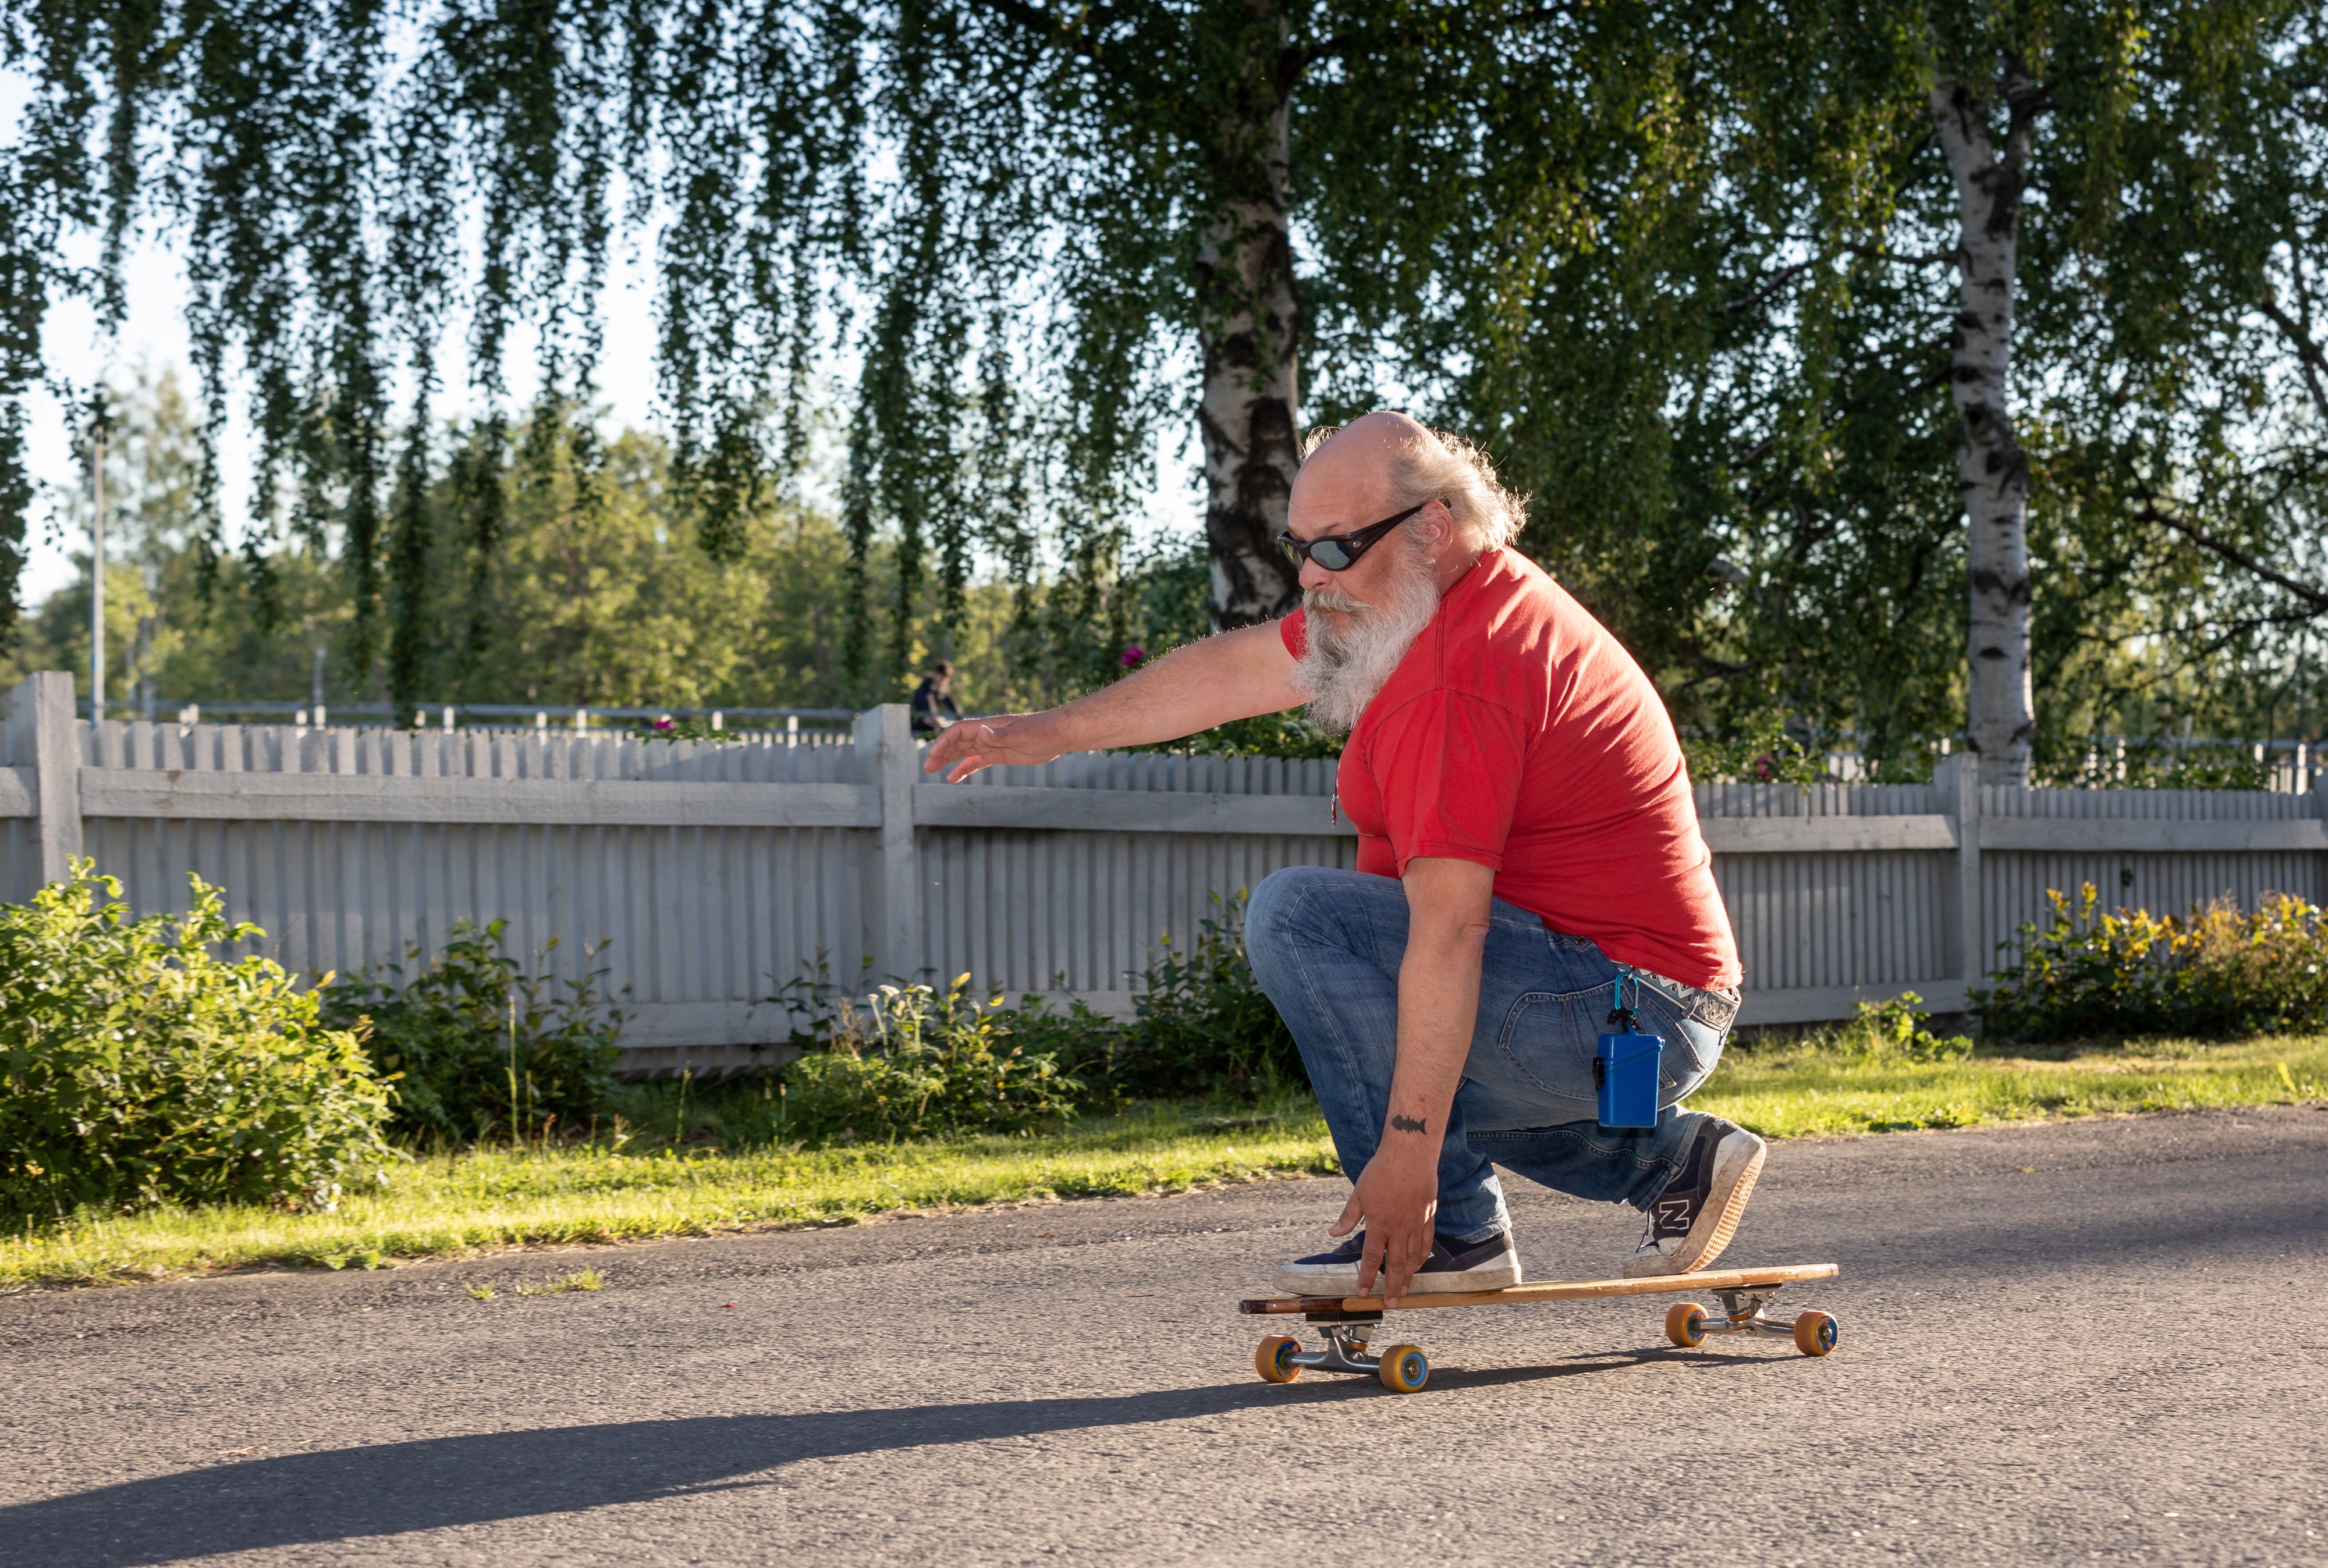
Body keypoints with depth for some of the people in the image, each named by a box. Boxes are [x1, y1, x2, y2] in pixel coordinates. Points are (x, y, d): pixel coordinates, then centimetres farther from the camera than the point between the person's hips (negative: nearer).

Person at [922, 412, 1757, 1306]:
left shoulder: (1461, 676, -22)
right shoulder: (1423, 601, 9)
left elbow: (1447, 929, -28)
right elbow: (1235, 668, 18)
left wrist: (1408, 1151, -29)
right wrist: (1047, 734, 23)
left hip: (1622, 1008, -10)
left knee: (1297, 917, -16)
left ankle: (1451, 1230, -12)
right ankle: (1663, 1156, 18)